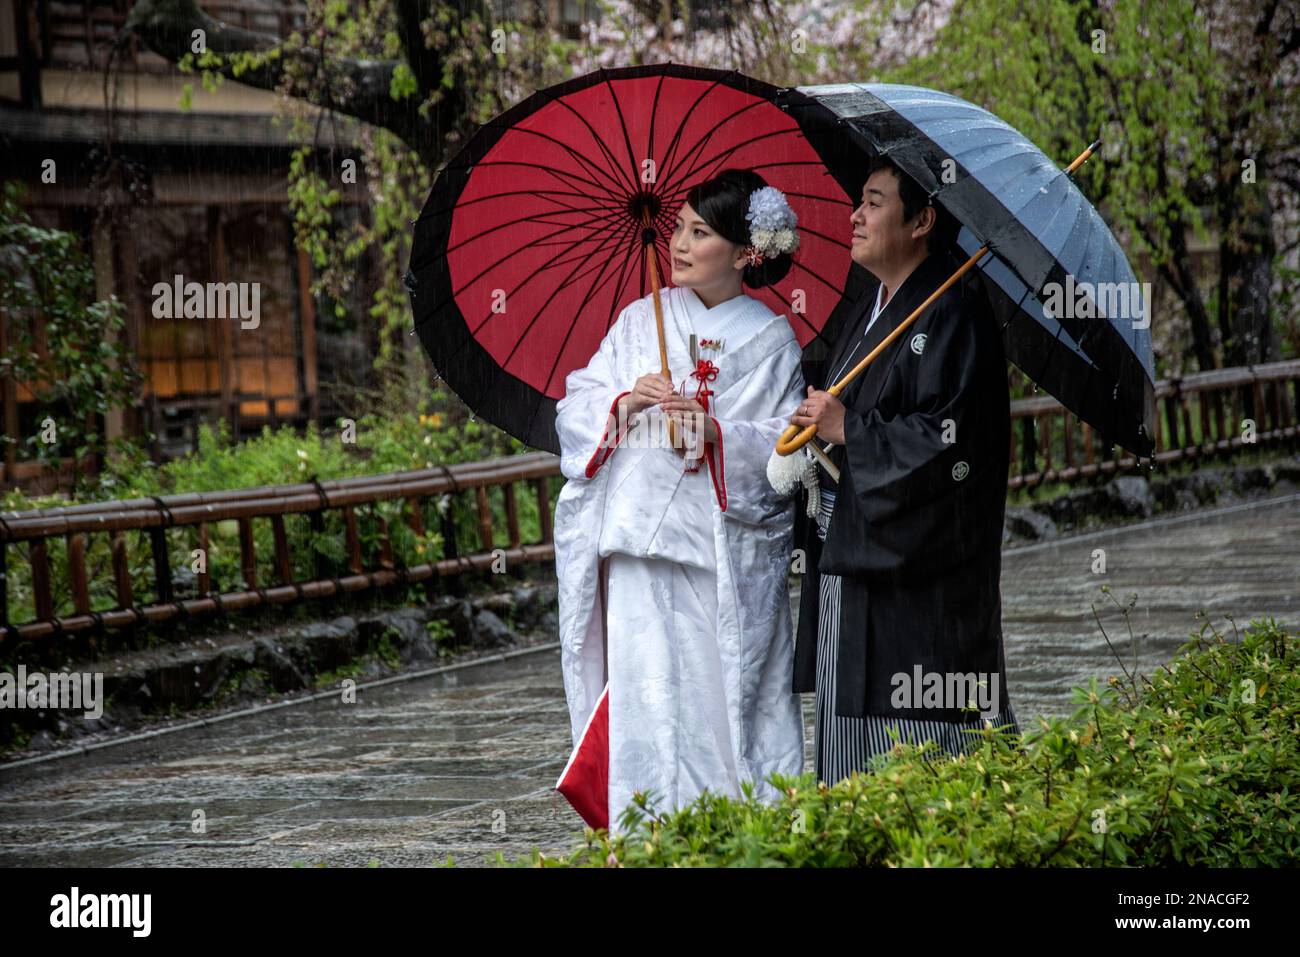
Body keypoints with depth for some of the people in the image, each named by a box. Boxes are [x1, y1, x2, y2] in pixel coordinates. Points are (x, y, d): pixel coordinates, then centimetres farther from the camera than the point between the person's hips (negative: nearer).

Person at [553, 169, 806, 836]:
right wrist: (625, 404, -10)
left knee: (727, 696, -4)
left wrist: (718, 434, -17)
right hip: (639, 542, 2)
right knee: (645, 692, -2)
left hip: (727, 552, -2)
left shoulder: (771, 341, 4)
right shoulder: (640, 322, 13)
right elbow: (575, 409, 9)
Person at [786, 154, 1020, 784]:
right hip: (848, 567, 9)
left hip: (915, 582, -9)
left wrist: (847, 429, -14)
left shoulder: (952, 314, -12)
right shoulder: (869, 308, 17)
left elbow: (951, 441, -20)